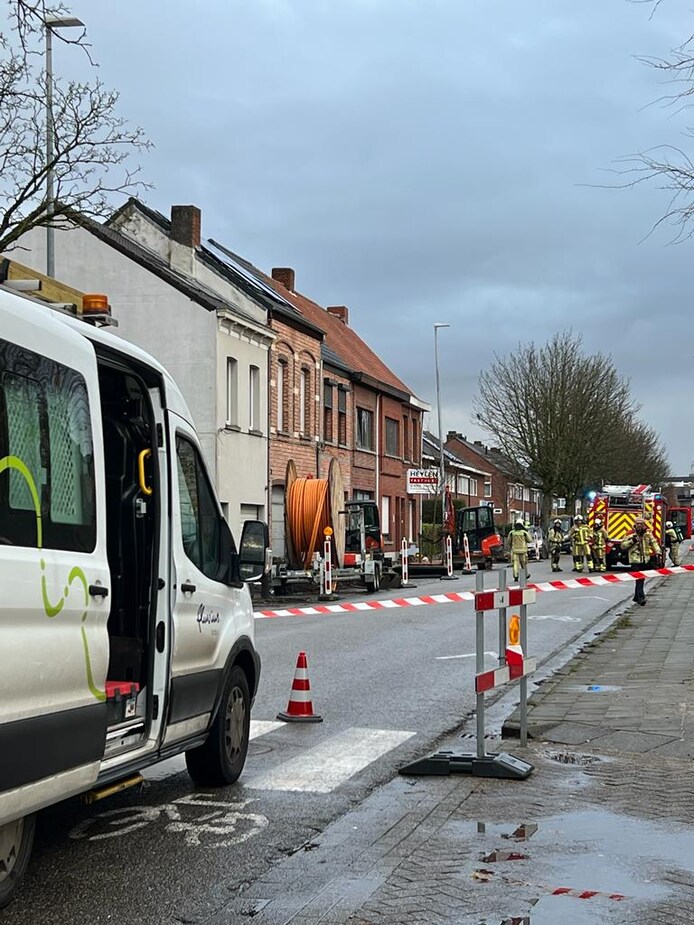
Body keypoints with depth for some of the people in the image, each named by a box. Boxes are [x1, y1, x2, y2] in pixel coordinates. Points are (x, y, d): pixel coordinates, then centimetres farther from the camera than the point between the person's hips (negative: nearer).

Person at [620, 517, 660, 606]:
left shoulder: (648, 533, 8)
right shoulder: (630, 534, -1)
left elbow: (653, 543, 6)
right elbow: (623, 545, -1)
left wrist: (658, 551, -11)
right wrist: (632, 541, -15)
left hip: (645, 560, 4)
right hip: (635, 560, -4)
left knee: (641, 579, 12)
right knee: (639, 579, -14)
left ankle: (636, 597, 26)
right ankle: (641, 597, -17)